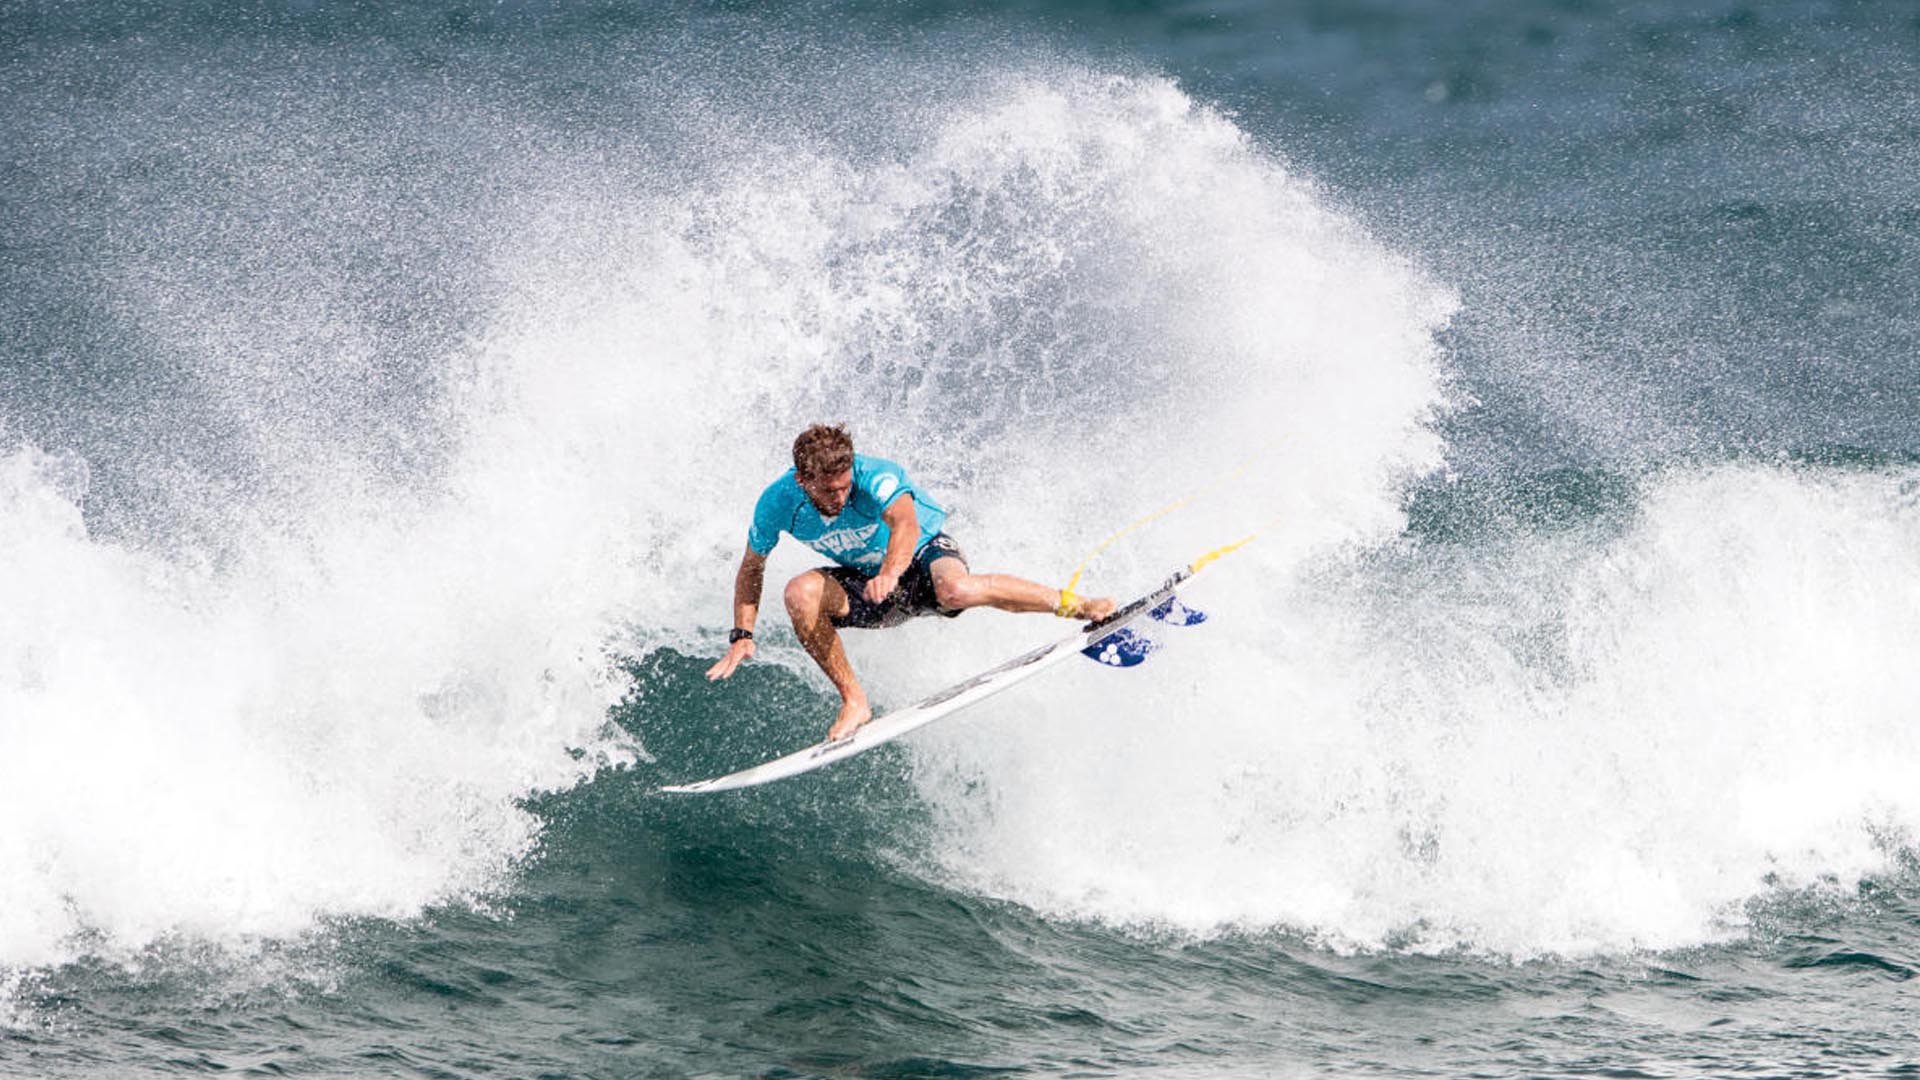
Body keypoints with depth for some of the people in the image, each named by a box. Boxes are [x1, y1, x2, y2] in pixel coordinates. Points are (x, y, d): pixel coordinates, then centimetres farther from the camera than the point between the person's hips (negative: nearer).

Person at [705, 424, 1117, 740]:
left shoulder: (875, 476, -30)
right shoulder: (778, 504, -18)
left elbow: (906, 524, -49)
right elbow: (751, 568, -1)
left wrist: (890, 573, -68)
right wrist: (741, 637, -11)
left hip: (925, 556, -4)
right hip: (870, 587, 4)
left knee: (958, 591, -39)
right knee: (801, 593, -27)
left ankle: (1075, 605, -21)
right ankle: (854, 702, -16)